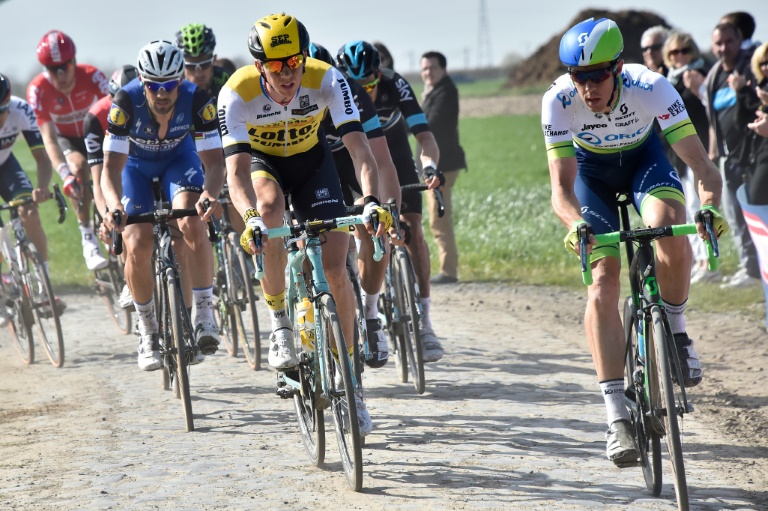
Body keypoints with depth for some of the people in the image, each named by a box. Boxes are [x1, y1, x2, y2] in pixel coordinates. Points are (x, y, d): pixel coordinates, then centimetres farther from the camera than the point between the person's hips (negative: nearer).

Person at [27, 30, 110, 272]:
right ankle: (88, 239, -24)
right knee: (78, 168, -31)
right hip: (65, 139, -1)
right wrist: (65, 173, -47)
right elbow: (48, 137, -33)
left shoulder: (92, 76, -29)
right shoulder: (38, 89, -28)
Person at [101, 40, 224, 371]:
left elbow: (214, 160, -33)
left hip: (178, 157, 0)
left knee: (193, 225, -27)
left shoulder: (196, 100, -32)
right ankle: (147, 331, 7)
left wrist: (210, 194, -55)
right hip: (135, 162, 0)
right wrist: (114, 206, -55)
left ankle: (204, 315, -17)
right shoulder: (126, 102, -34)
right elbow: (111, 167, -35)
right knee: (138, 247, -14)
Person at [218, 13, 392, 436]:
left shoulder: (327, 80, -30)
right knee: (270, 206, -38)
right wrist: (250, 219, -59)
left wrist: (371, 201, -55)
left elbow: (359, 149, -37)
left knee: (335, 271, -10)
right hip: (262, 161, -1)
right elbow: (236, 171, -40)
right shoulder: (237, 94, -32)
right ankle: (279, 322, -18)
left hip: (311, 161, 1)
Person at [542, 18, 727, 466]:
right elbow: (561, 188, -33)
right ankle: (617, 417, -12)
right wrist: (576, 224, -55)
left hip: (644, 157, -1)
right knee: (603, 281, -14)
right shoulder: (559, 101, -31)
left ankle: (675, 328, -4)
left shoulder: (651, 88, -34)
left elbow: (701, 164, -36)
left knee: (671, 229, -33)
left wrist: (710, 207, -57)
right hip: (591, 169, 1)